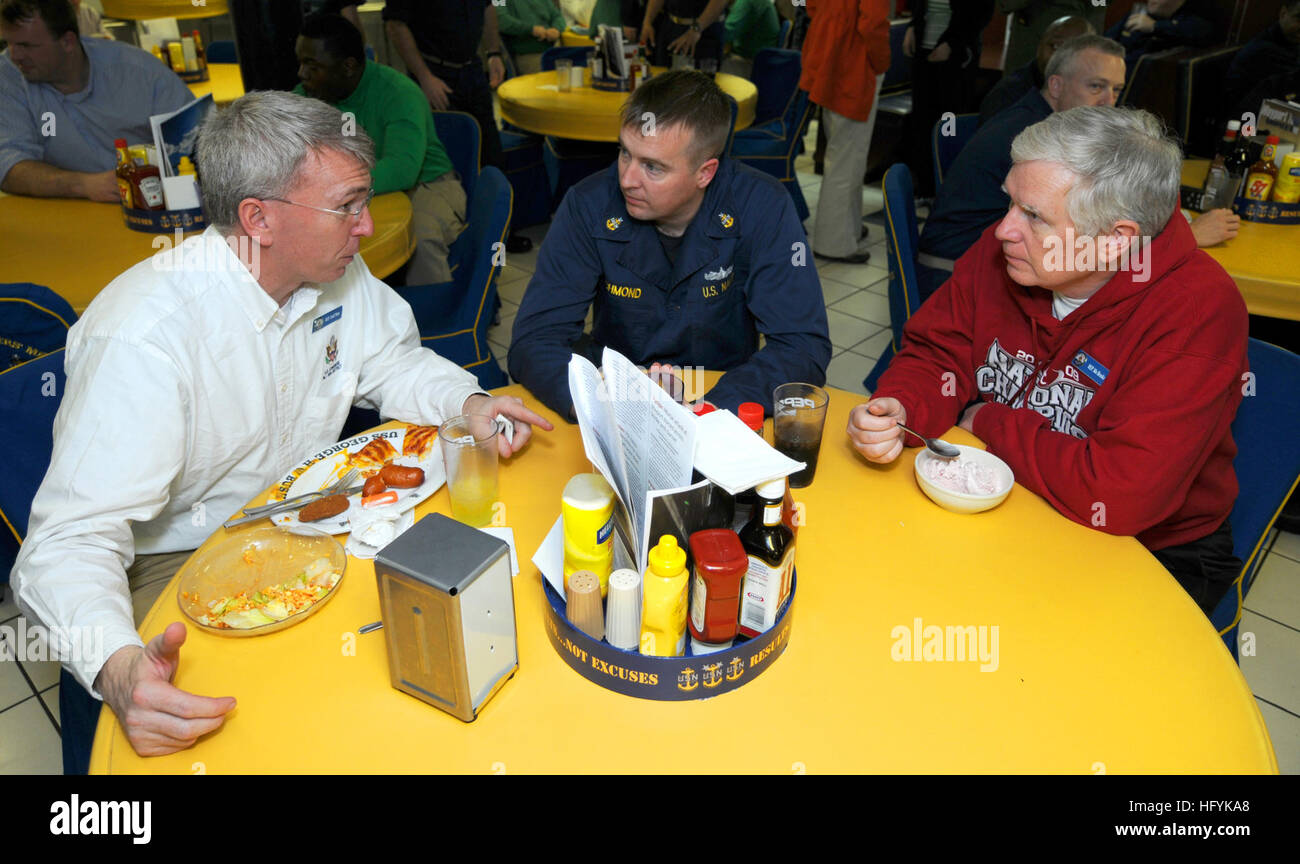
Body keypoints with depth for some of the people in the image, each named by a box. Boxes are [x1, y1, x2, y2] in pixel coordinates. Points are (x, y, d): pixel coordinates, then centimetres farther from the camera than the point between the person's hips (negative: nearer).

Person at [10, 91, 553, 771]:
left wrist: (467, 403, -13)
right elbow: (72, 539, -30)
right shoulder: (143, 337, -30)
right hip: (177, 562, -5)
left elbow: (389, 359, 9)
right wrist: (118, 667, -49)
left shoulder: (337, 273, -8)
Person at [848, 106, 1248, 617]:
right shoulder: (1006, 249, -9)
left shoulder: (1199, 312, -26)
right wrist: (896, 411, -23)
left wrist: (988, 423, -19)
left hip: (1153, 551, -4)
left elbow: (1121, 495, -33)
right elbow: (935, 353, 1)